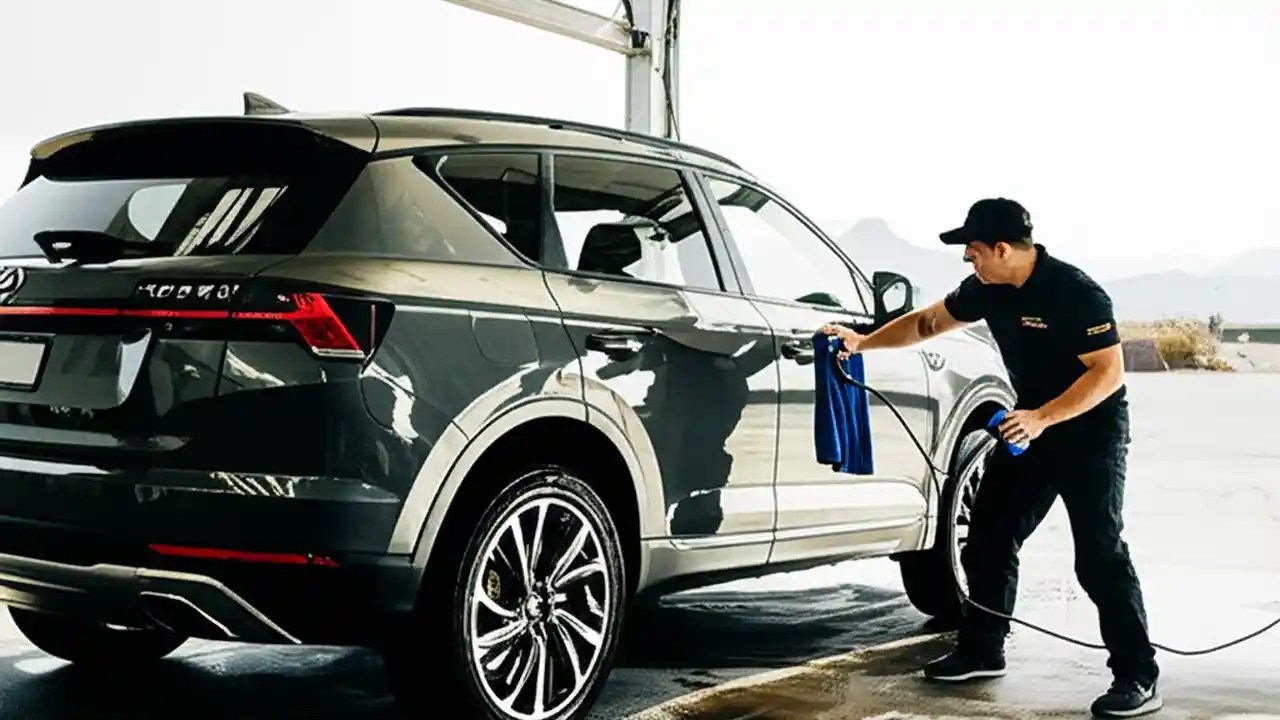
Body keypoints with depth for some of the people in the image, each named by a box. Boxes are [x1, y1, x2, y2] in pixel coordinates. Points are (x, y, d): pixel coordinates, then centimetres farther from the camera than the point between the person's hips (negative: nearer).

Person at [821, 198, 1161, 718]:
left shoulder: (1076, 293, -24)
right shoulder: (989, 288, -1)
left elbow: (1109, 371, -25)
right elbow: (928, 322, 13)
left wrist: (1042, 417, -31)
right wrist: (863, 342, 12)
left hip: (1091, 432, -8)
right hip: (1031, 425, 8)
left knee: (1100, 557, -12)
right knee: (989, 537, 9)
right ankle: (981, 651, 22)